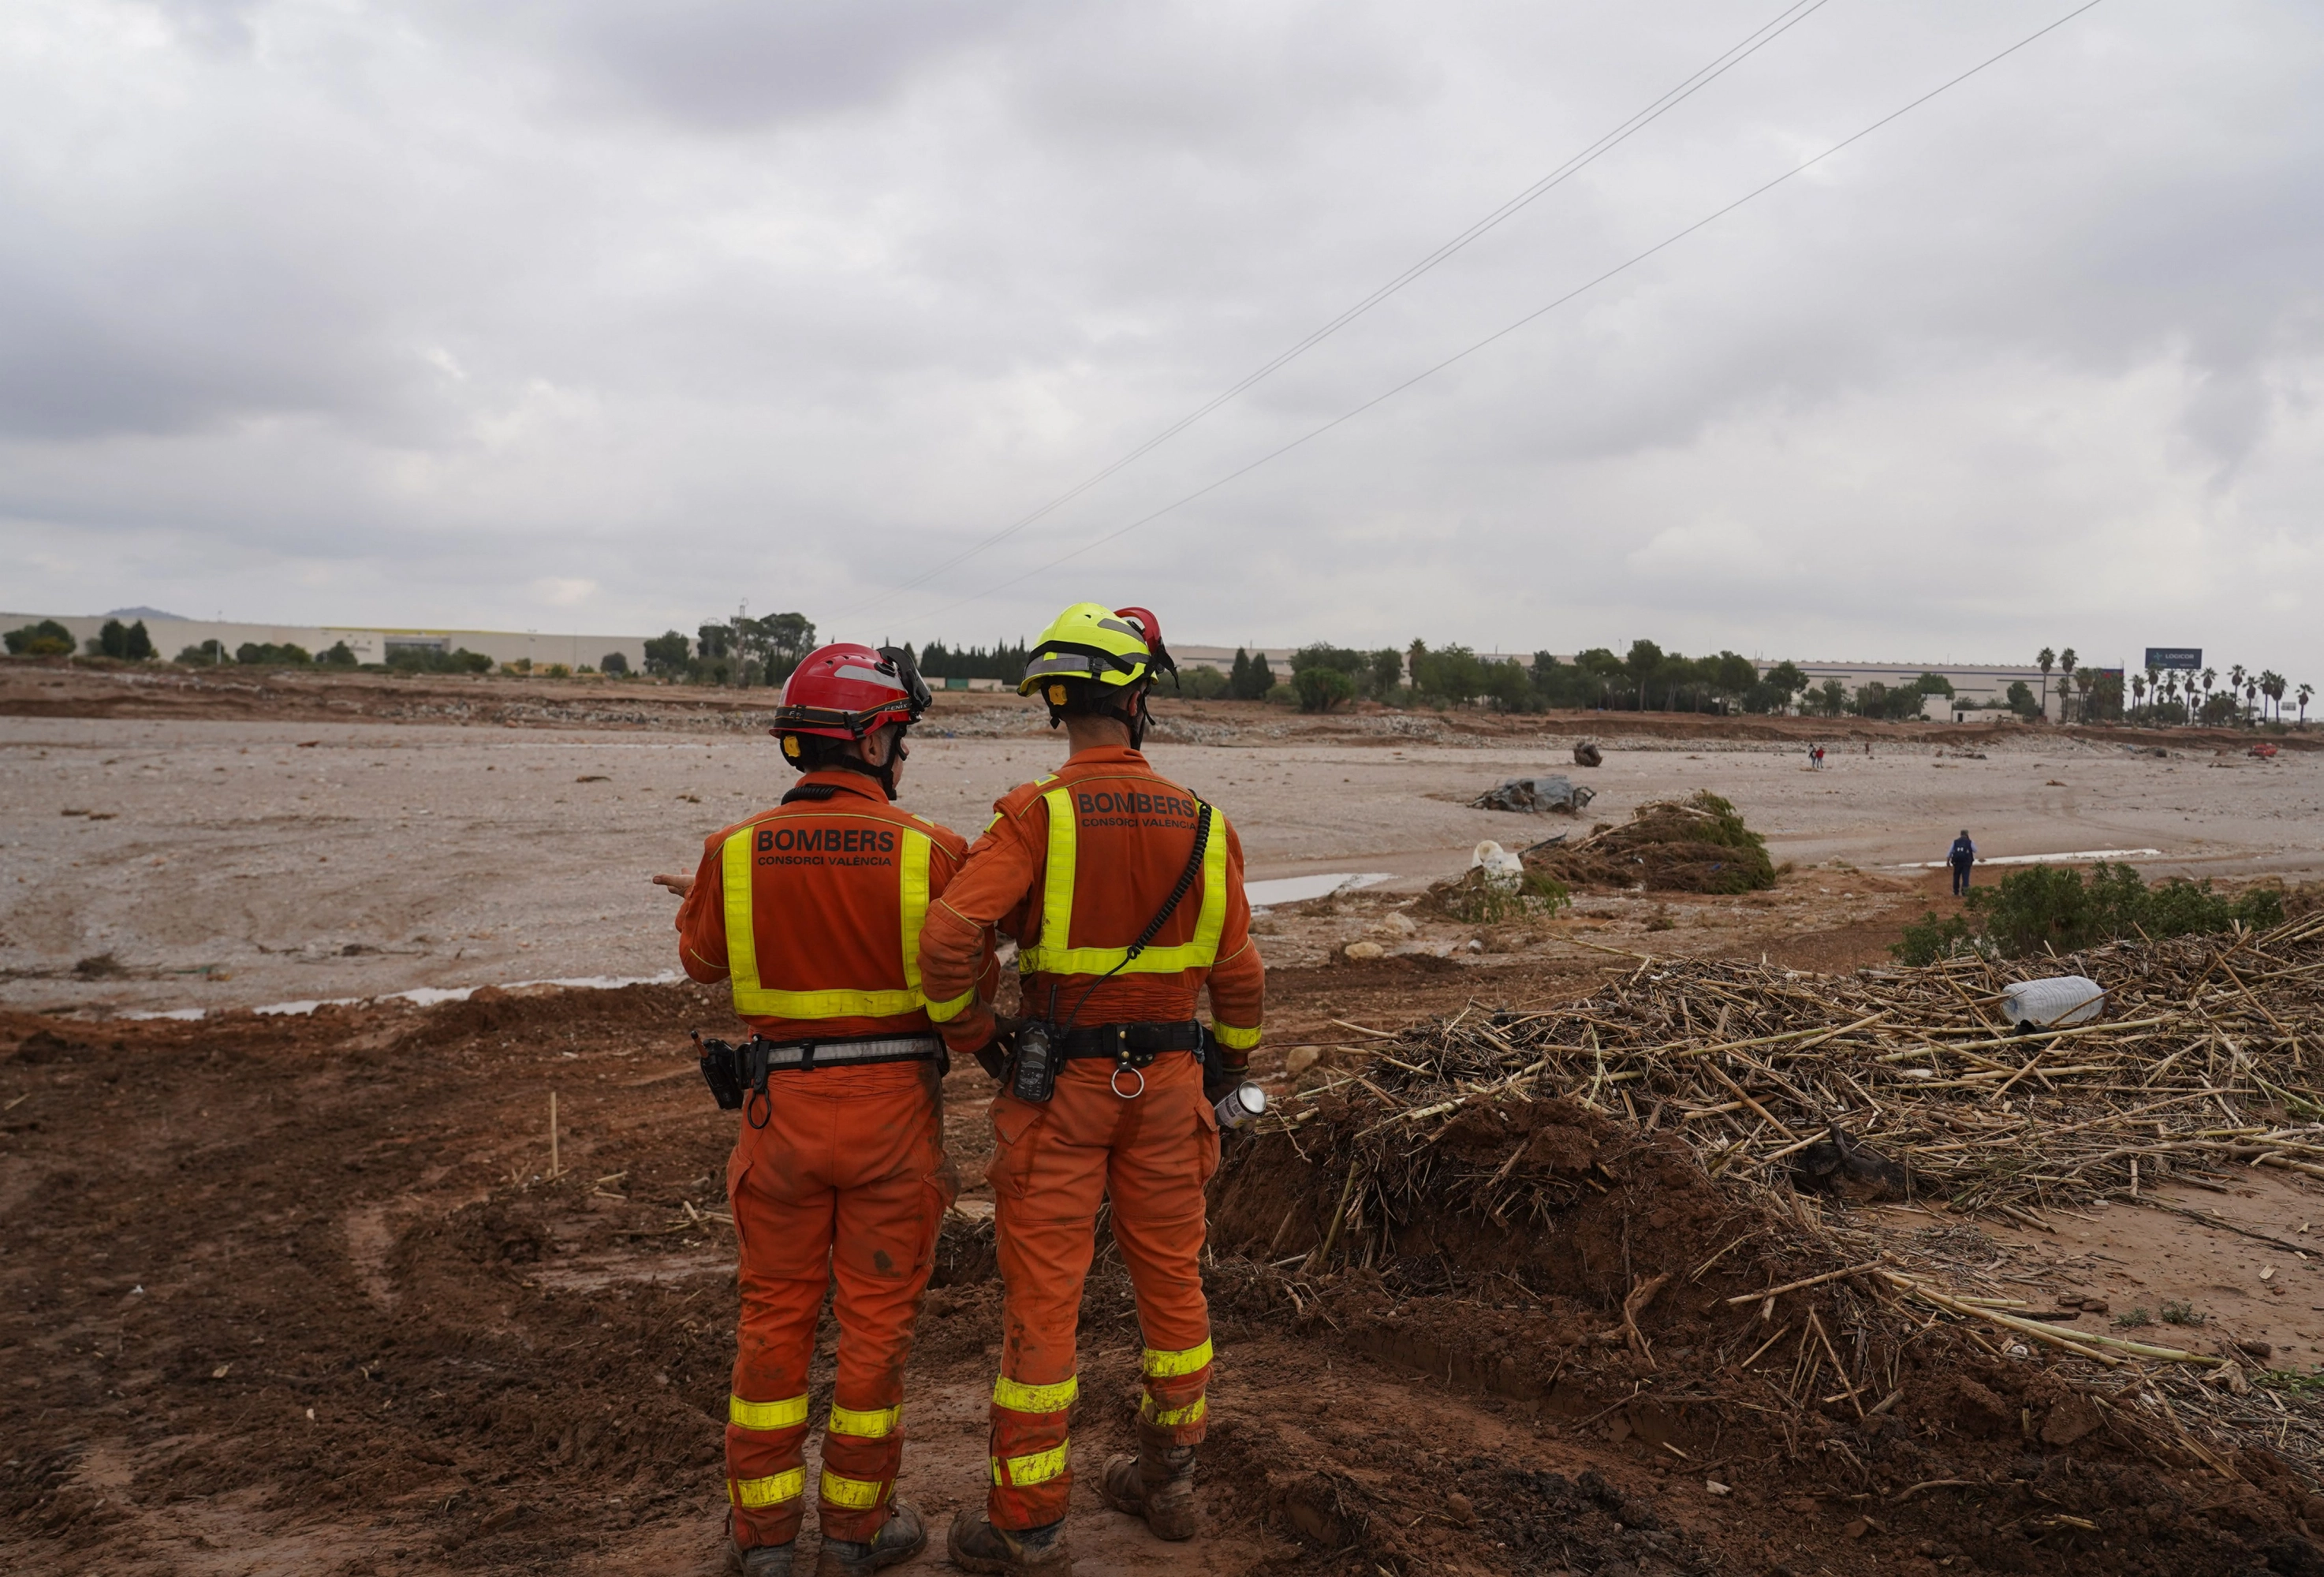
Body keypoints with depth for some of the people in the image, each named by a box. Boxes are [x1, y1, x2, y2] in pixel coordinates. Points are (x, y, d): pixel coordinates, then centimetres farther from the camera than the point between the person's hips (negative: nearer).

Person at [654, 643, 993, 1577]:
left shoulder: (736, 852, -6)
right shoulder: (931, 852, -13)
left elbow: (703, 959, 12)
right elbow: (971, 987, -4)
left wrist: (700, 897, 32)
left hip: (780, 1109, 2)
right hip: (894, 1113, -2)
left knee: (776, 1316, 15)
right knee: (878, 1317, 11)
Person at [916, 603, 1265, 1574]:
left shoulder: (1037, 815, -14)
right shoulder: (1203, 826, -3)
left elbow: (949, 937, -25)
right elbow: (1239, 979, 1)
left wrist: (971, 1034, -7)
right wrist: (1226, 1073, 17)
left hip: (1058, 1083, -3)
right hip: (1166, 1082, 4)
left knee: (1041, 1294, 5)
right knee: (1171, 1279, 17)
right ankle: (1167, 1478, 33)